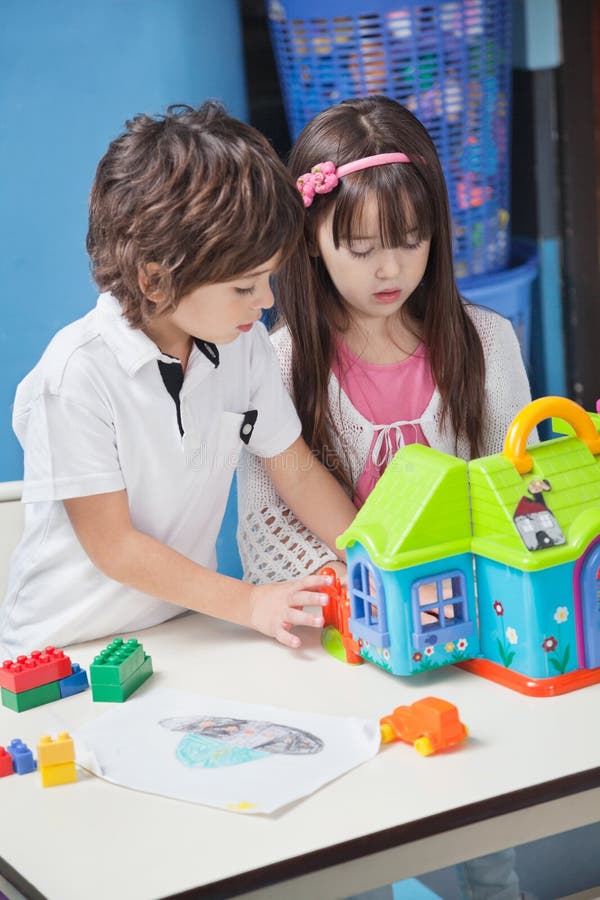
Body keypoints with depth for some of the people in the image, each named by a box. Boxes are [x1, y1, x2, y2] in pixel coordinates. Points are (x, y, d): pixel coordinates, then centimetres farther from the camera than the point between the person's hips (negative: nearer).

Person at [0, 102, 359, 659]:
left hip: (186, 626, 4)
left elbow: (297, 471, 9)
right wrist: (248, 603, -14)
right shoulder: (78, 373, -20)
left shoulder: (243, 344, -1)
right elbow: (112, 545, -15)